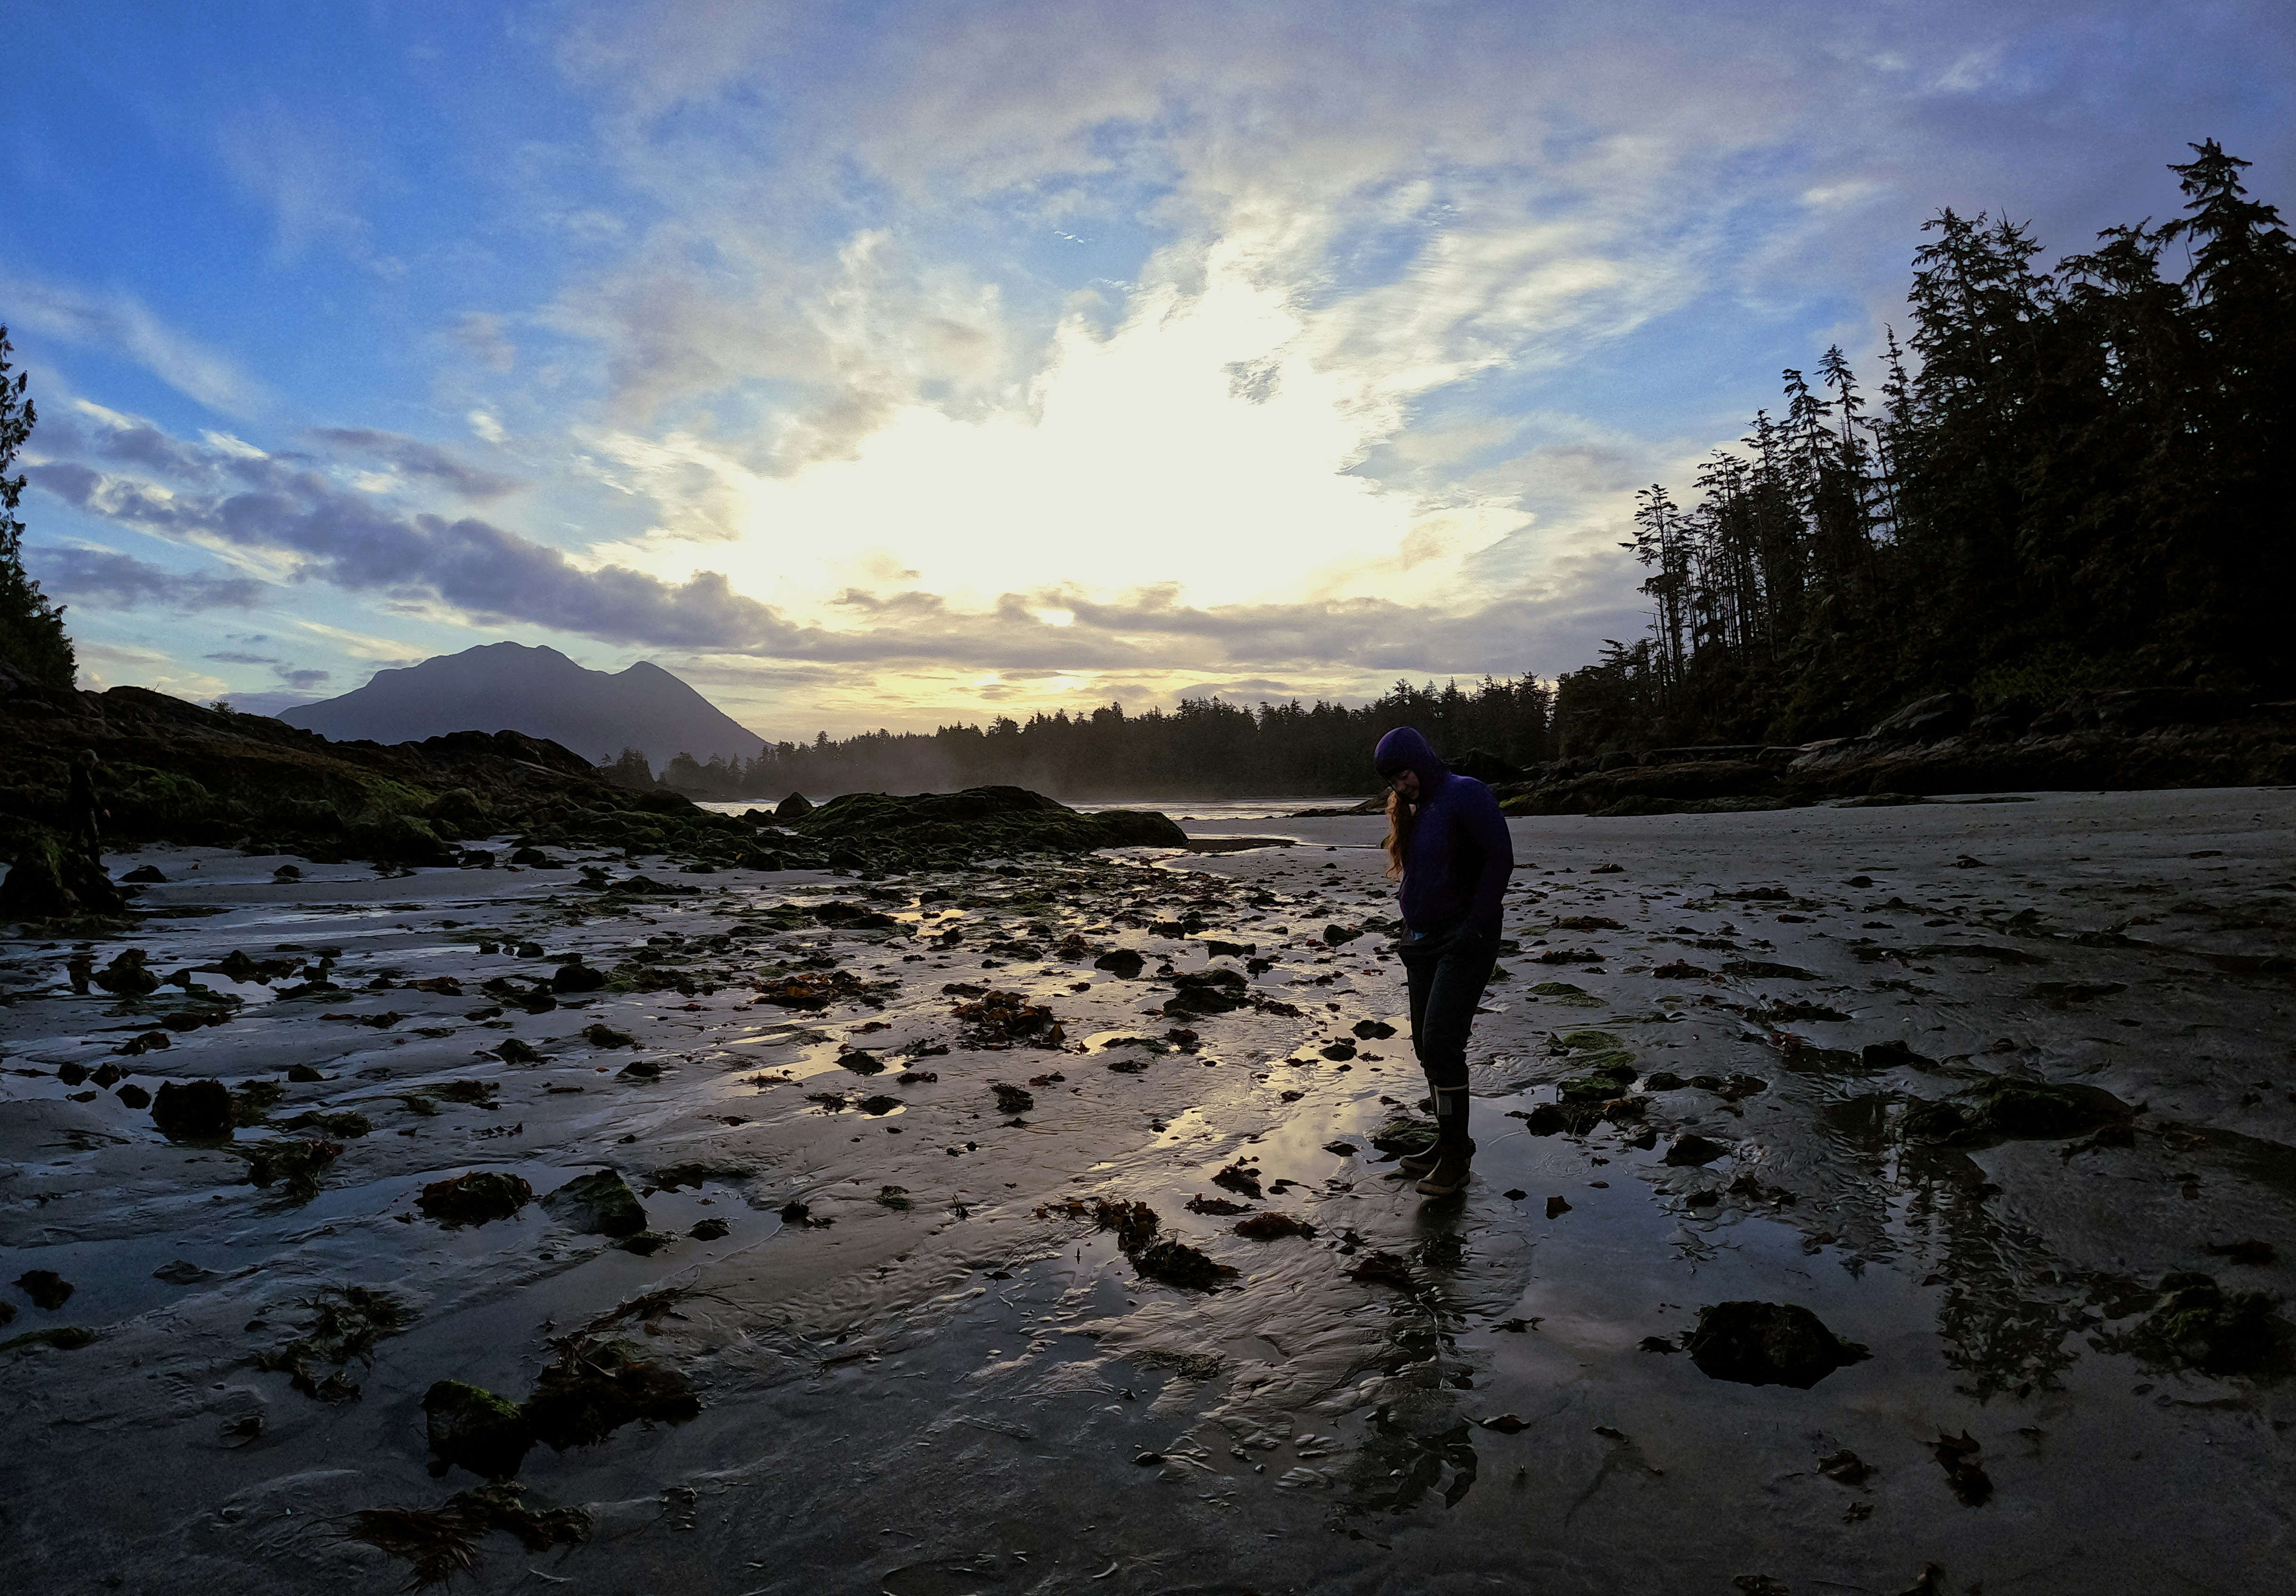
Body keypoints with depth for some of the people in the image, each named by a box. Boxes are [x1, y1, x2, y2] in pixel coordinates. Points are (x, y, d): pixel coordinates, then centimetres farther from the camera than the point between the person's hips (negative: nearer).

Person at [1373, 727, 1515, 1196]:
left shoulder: (1465, 795, -12)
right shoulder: (1412, 809, 13)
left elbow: (1501, 858, -17)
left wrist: (1477, 926, -18)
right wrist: (1411, 928, 11)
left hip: (1463, 943, -9)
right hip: (1423, 941, 9)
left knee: (1441, 1040, -13)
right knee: (1426, 1043, 11)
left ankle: (1456, 1153, -1)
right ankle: (1449, 1143, 23)